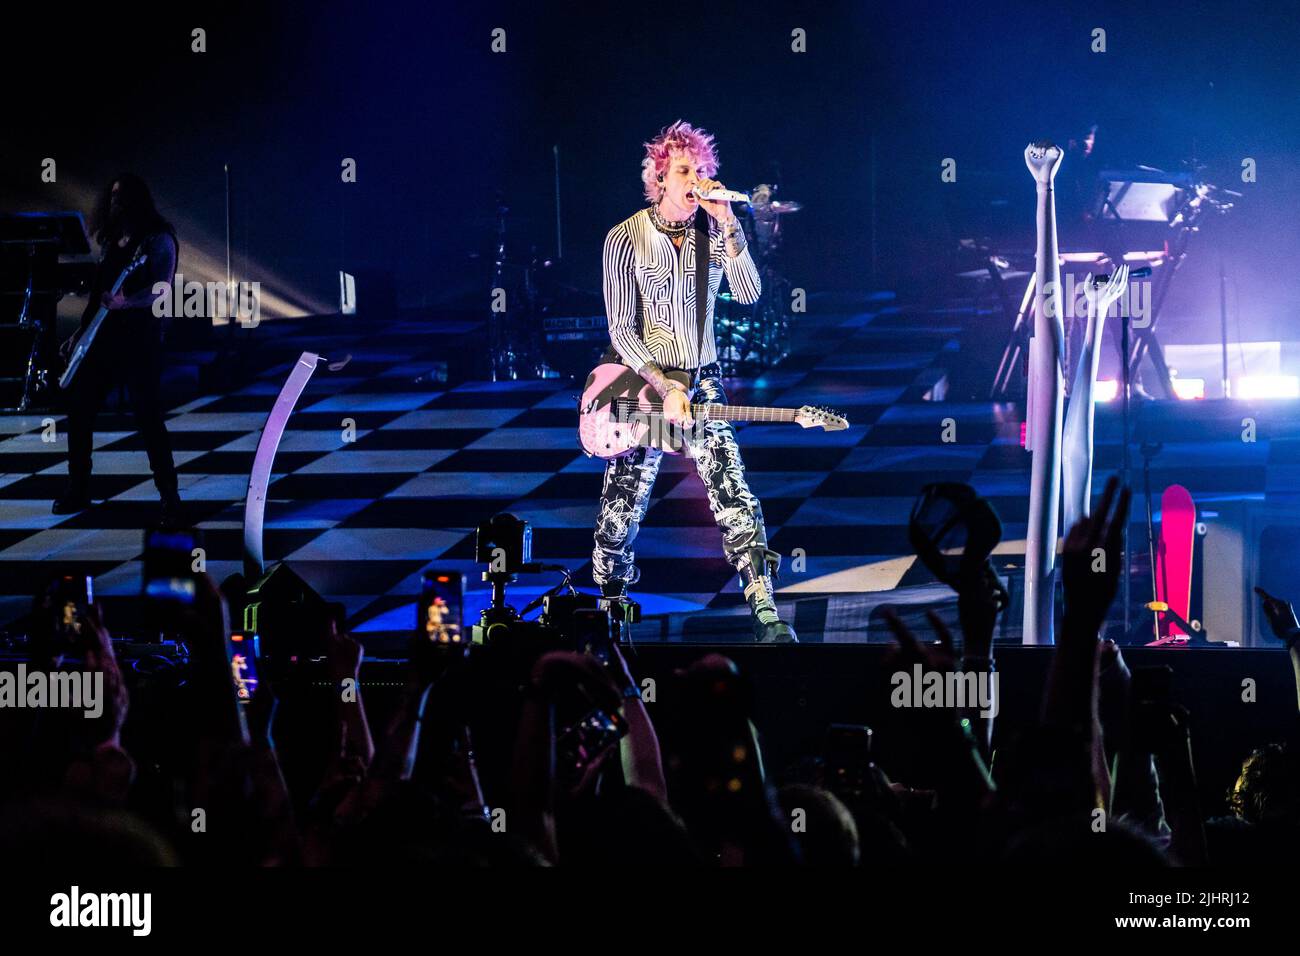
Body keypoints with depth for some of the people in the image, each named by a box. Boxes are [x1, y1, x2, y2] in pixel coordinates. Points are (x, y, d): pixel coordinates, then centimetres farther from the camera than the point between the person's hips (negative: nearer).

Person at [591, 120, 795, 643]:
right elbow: (622, 331, -10)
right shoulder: (626, 239, -8)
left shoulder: (715, 232, 1)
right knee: (622, 511, 2)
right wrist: (665, 389, -19)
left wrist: (728, 224, -22)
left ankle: (766, 616, -12)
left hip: (702, 383, 2)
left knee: (735, 501, -9)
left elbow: (749, 294, -14)